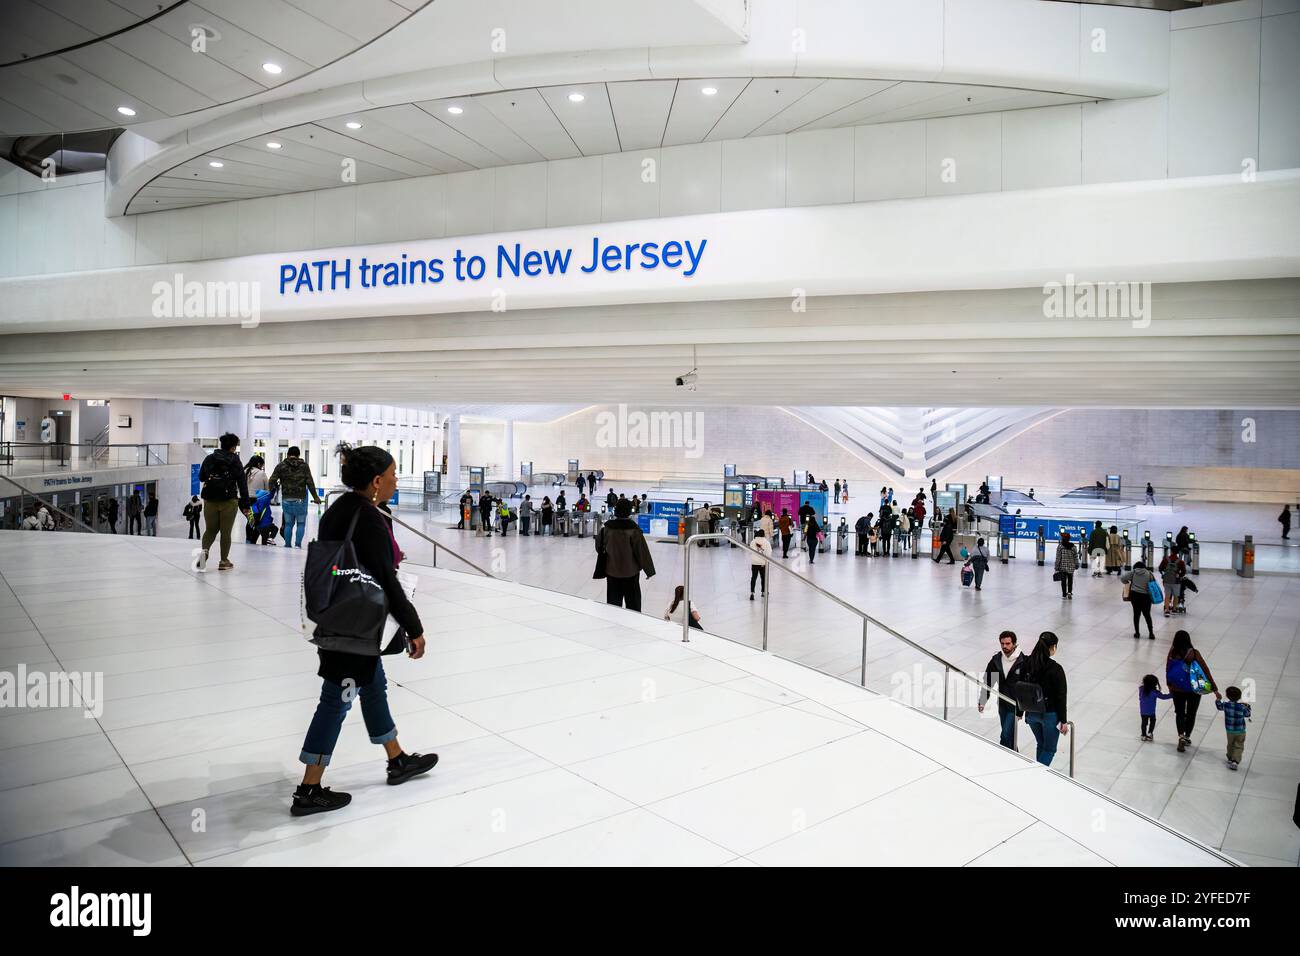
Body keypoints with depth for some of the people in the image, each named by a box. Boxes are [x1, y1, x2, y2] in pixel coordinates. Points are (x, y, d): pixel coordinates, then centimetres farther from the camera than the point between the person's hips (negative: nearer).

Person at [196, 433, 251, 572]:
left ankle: (204, 550, -14)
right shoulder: (235, 461, -5)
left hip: (210, 500, 3)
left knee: (210, 529, 14)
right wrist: (245, 503, -2)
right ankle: (224, 561, 10)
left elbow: (201, 477, 15)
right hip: (229, 501, -3)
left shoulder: (209, 459, 4)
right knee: (226, 531, 6)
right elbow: (242, 483, -6)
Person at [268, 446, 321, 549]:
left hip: (286, 500, 1)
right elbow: (310, 482, -2)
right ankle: (298, 544, -2)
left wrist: (270, 491, 16)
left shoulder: (281, 466, 4)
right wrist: (315, 497, 5)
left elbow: (272, 480, -3)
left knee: (288, 524, 11)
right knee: (301, 523, 8)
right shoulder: (304, 465, 2)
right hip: (300, 500, -1)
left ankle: (287, 545, 13)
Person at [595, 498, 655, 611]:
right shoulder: (633, 529, -17)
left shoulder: (607, 527, -7)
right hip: (630, 572, -3)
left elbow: (599, 547, 8)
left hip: (612, 571, 3)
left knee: (613, 602, 13)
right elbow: (642, 551, -12)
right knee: (633, 603, 10)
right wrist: (649, 570, -2)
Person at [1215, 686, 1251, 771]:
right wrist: (1248, 707, 17)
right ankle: (1235, 761, -9)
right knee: (1238, 746, 4)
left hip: (1229, 730, 2)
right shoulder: (1242, 707, -18)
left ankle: (1230, 759, 36)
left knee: (1230, 745, 21)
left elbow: (1219, 706, 9)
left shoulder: (1226, 705, -14)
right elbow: (1247, 715, 1)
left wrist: (1218, 699, 24)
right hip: (1240, 731, -2)